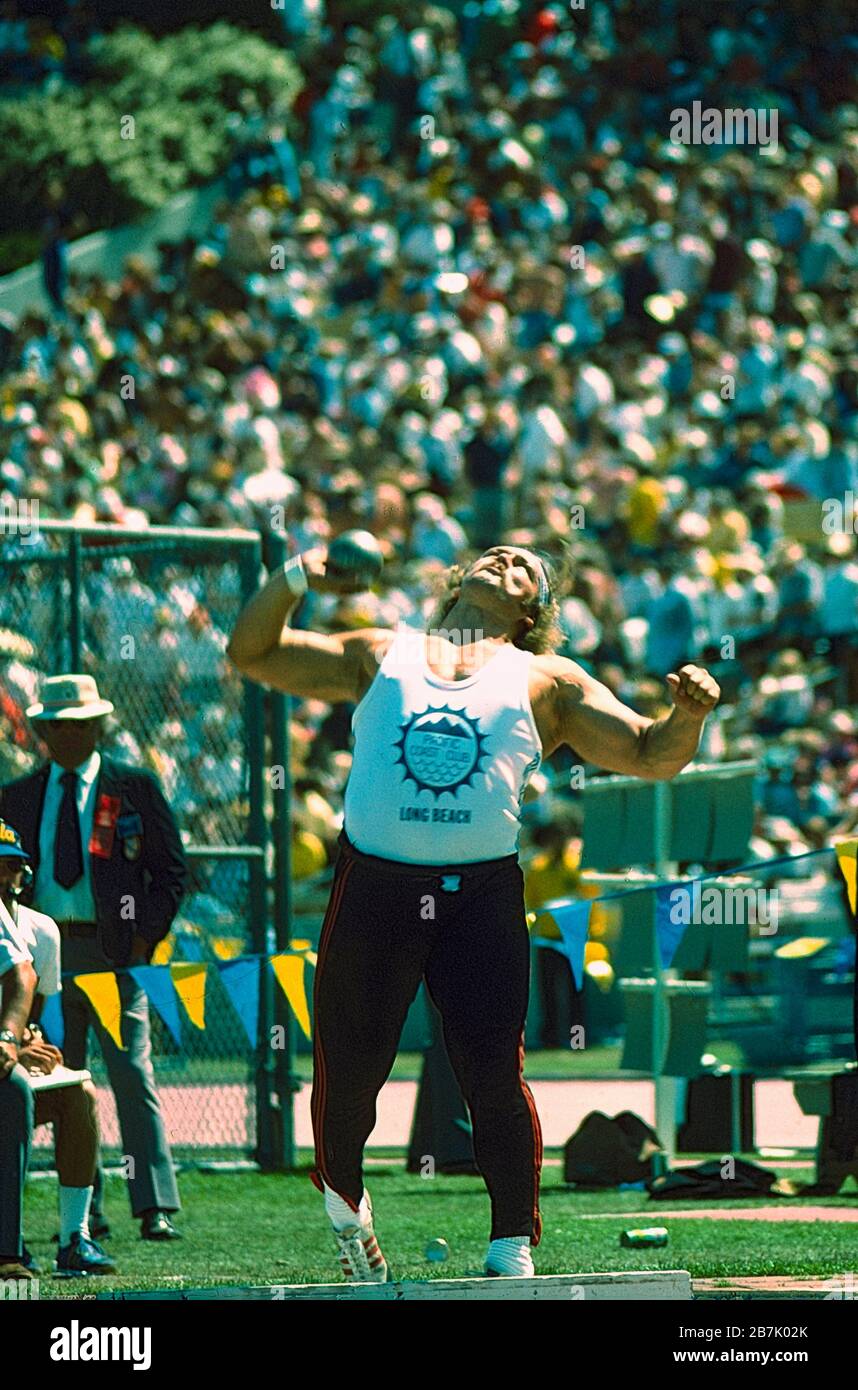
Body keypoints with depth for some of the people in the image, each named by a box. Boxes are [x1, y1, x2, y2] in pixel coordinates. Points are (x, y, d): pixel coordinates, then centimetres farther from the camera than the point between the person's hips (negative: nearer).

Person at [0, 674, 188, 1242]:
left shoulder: (135, 788, 4)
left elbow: (171, 870, 5)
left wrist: (145, 938, -4)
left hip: (114, 950, -3)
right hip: (46, 952, 3)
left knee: (133, 1076, -11)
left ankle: (156, 1209, -14)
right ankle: (83, 1211, 9)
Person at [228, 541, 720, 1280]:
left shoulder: (546, 683, 17)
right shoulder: (380, 657, 19)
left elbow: (652, 755, 12)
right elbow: (253, 652, 17)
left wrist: (688, 714, -11)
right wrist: (293, 579, -1)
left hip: (483, 894, -1)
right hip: (374, 886, 1)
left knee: (496, 1079, -10)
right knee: (347, 1071, 3)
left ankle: (514, 1253, -1)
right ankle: (344, 1202, 30)